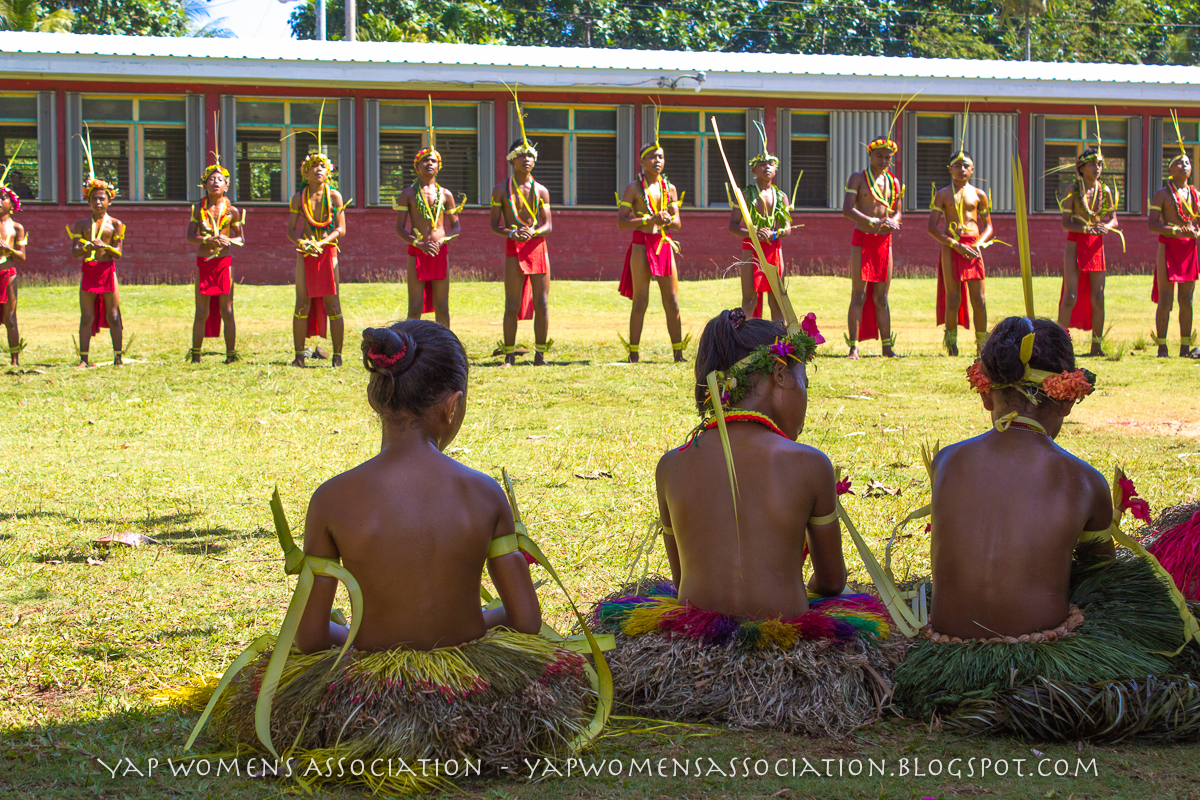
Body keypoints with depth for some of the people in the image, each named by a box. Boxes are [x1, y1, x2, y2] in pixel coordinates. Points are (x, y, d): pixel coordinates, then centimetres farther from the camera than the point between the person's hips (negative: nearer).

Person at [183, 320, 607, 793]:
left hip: (368, 697, 0)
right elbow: (526, 621, -7)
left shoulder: (334, 501, -16)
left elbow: (309, 637, -11)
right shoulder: (484, 495, -13)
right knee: (562, 671, 35)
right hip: (471, 692, 0)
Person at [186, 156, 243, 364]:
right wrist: (208, 240, -19)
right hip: (203, 261, 0)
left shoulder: (232, 210, 4)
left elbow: (241, 239, 7)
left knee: (226, 311, 1)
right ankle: (195, 353, 11)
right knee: (202, 312, 3)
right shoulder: (198, 208, 4)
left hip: (224, 261, 0)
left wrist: (230, 240, -16)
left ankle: (231, 353, 6)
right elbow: (189, 236, -2)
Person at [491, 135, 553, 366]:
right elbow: (494, 224, 1)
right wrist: (511, 233, -19)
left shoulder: (541, 191, 9)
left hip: (538, 247, 2)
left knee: (541, 304, 0)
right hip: (513, 250, -2)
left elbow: (548, 225, 5)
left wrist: (533, 232, -17)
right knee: (512, 306, -3)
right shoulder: (501, 190, 4)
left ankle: (540, 355, 7)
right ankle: (509, 355, 3)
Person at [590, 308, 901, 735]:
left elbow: (682, 576, 10)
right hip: (784, 648, -2)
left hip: (691, 651, 2)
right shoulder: (808, 465, -9)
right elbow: (832, 580, 6)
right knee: (860, 607, 32)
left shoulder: (671, 467, -1)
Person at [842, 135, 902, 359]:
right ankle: (854, 346, -6)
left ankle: (887, 345, 9)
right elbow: (847, 209, -11)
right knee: (859, 295, -7)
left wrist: (891, 221, -11)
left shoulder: (894, 182, 13)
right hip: (862, 239, -4)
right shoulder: (858, 178, -1)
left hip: (884, 240, 4)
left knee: (881, 297, 7)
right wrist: (872, 222, -23)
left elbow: (897, 212, 13)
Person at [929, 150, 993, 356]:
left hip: (973, 247, 1)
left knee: (978, 299, -2)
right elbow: (932, 227, -1)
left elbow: (988, 226, 16)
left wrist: (979, 243, -6)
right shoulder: (943, 194, 6)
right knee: (952, 298, -2)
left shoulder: (979, 195, 12)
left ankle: (982, 343, 7)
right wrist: (955, 245, -11)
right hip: (950, 246, -1)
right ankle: (951, 342, 11)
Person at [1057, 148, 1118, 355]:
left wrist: (1106, 227, -14)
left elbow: (1114, 220, 9)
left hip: (1096, 246, 4)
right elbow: (1065, 223, -8)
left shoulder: (1105, 191, 6)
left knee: (1097, 297, 3)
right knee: (1070, 296, -8)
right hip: (1075, 245, -4)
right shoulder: (1073, 191, -4)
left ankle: (1096, 346, 9)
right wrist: (1087, 229, -23)